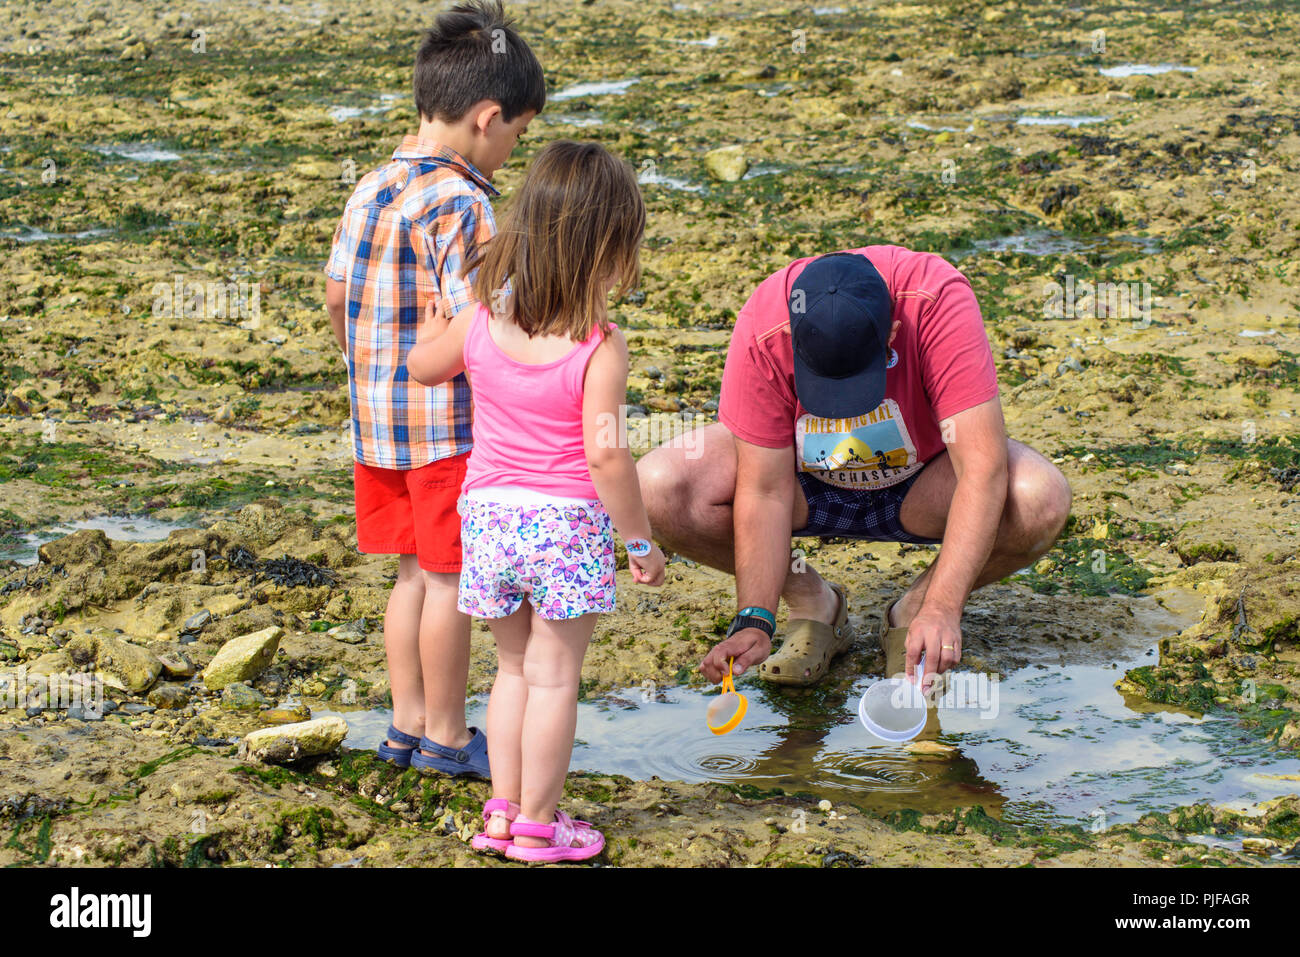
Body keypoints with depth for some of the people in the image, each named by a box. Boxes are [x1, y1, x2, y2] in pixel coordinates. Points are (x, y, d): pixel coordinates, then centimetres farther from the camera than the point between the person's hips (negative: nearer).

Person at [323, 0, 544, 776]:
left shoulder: (373, 190, 7)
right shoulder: (461, 203, -18)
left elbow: (337, 296, 13)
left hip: (380, 417, 8)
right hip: (450, 424, -8)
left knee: (417, 573, 18)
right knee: (452, 580, 4)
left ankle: (409, 725, 26)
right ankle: (446, 737, 14)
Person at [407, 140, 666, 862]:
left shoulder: (479, 323, -3)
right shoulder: (599, 348, -17)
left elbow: (420, 367, 16)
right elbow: (604, 453, -21)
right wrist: (640, 541, -11)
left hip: (490, 513, 5)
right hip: (571, 523, -4)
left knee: (513, 667, 20)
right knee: (553, 677, 7)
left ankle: (502, 812, 23)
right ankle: (538, 825, 14)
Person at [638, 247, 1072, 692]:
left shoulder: (939, 299, -35)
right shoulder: (761, 331, -31)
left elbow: (983, 469, -37)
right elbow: (765, 491, -25)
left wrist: (942, 607, -45)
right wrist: (755, 623, -32)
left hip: (919, 486, -1)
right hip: (809, 487, 1)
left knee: (1041, 501, -32)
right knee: (659, 488, -26)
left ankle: (915, 608, -4)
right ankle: (811, 601, -2)